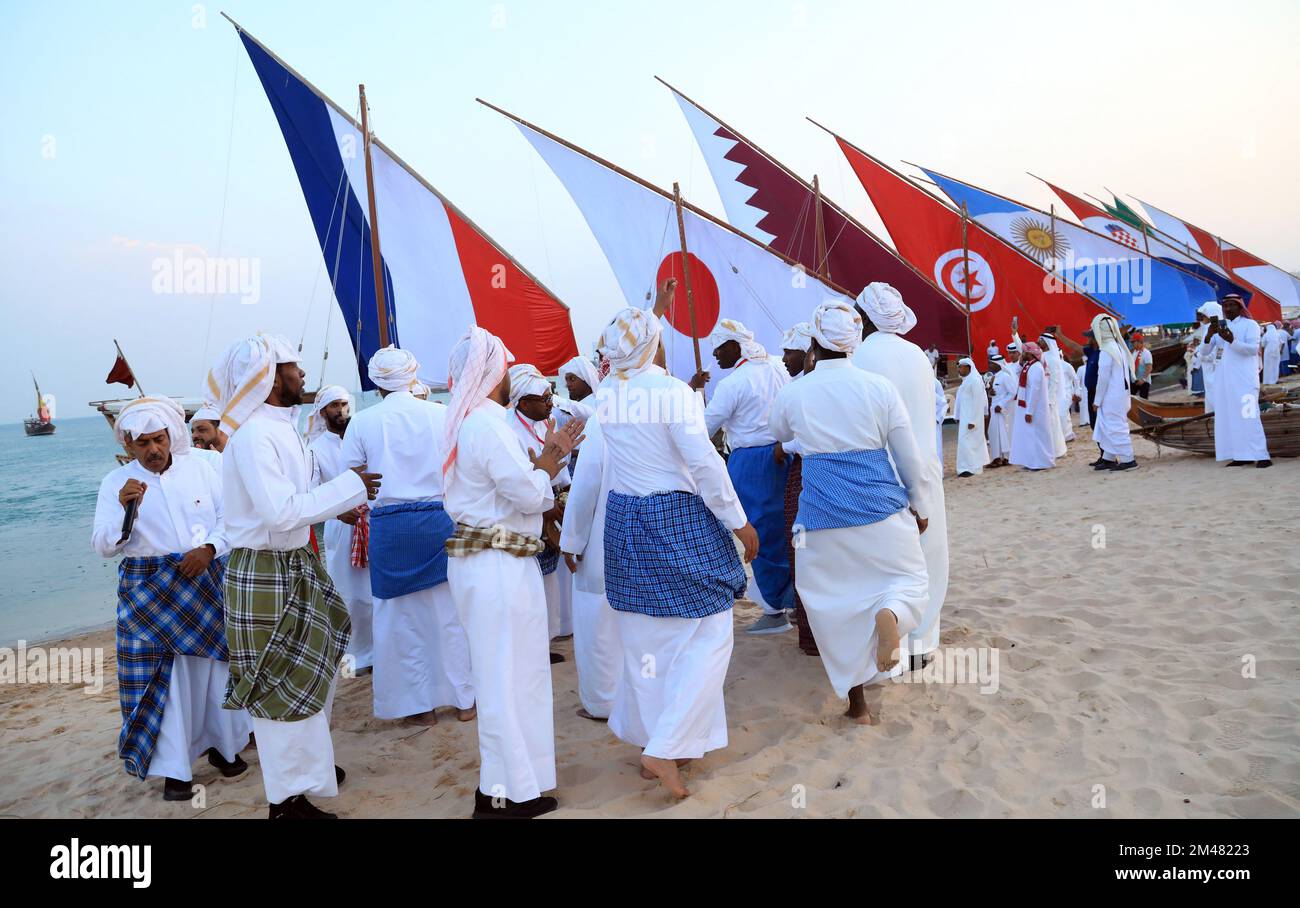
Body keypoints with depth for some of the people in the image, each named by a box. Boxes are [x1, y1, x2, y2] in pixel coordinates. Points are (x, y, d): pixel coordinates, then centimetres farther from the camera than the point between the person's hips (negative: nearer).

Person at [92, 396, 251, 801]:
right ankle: (174, 767, 12)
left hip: (207, 583, 1)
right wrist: (124, 507, -21)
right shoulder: (116, 482, 1)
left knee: (216, 665, 8)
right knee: (162, 675, 0)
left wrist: (210, 548, -16)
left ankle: (221, 743, 28)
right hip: (151, 593, -1)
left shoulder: (200, 467, 3)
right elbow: (103, 545, -5)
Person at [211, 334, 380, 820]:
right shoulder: (253, 435, -21)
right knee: (281, 682, 2)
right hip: (264, 574, -10)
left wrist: (339, 501, 7)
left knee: (310, 669, 22)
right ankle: (287, 797, 17)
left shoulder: (278, 427, 9)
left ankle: (307, 765, 41)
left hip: (293, 566, 10)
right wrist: (349, 487, -21)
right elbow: (281, 511, -27)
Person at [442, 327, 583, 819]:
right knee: (509, 672, 0)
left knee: (498, 670, 19)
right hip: (500, 565, -10)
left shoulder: (469, 422, 13)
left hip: (480, 559, 10)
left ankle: (504, 775, 32)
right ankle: (509, 792, 13)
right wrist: (552, 455, -3)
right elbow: (530, 496, -17)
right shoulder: (489, 424, -18)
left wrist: (549, 455, 12)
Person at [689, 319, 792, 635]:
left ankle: (775, 610, 12)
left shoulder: (732, 384, -14)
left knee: (763, 536, 3)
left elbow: (703, 429, -8)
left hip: (750, 463, -7)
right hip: (782, 456, 7)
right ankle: (793, 598, 25)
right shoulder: (778, 369, 8)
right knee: (783, 529, 16)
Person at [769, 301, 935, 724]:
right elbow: (910, 456, 2)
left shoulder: (792, 393, -1)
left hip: (822, 510, 1)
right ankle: (891, 613, -19)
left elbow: (778, 431, 23)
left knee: (835, 603, 13)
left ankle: (857, 700, 17)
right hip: (881, 505, 0)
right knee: (911, 578, 18)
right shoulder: (880, 387, -3)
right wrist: (920, 506, 17)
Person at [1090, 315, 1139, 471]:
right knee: (1106, 427, 15)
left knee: (1115, 428, -3)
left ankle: (1127, 460, 0)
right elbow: (1127, 373, 14)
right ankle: (1108, 459, 20)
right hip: (1121, 393, 9)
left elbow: (1103, 378, -17)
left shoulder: (1106, 352, -18)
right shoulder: (1119, 347, 9)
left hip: (1112, 397, -9)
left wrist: (1097, 400, -9)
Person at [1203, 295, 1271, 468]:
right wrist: (1209, 334, -8)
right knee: (1229, 417, 2)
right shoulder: (1220, 327, 17)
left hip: (1244, 379, -6)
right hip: (1224, 380, 6)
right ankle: (1240, 455, 6)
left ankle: (1261, 455, -12)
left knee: (1248, 415, -12)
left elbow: (1253, 349, -12)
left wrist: (1232, 340, -27)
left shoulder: (1250, 324, 1)